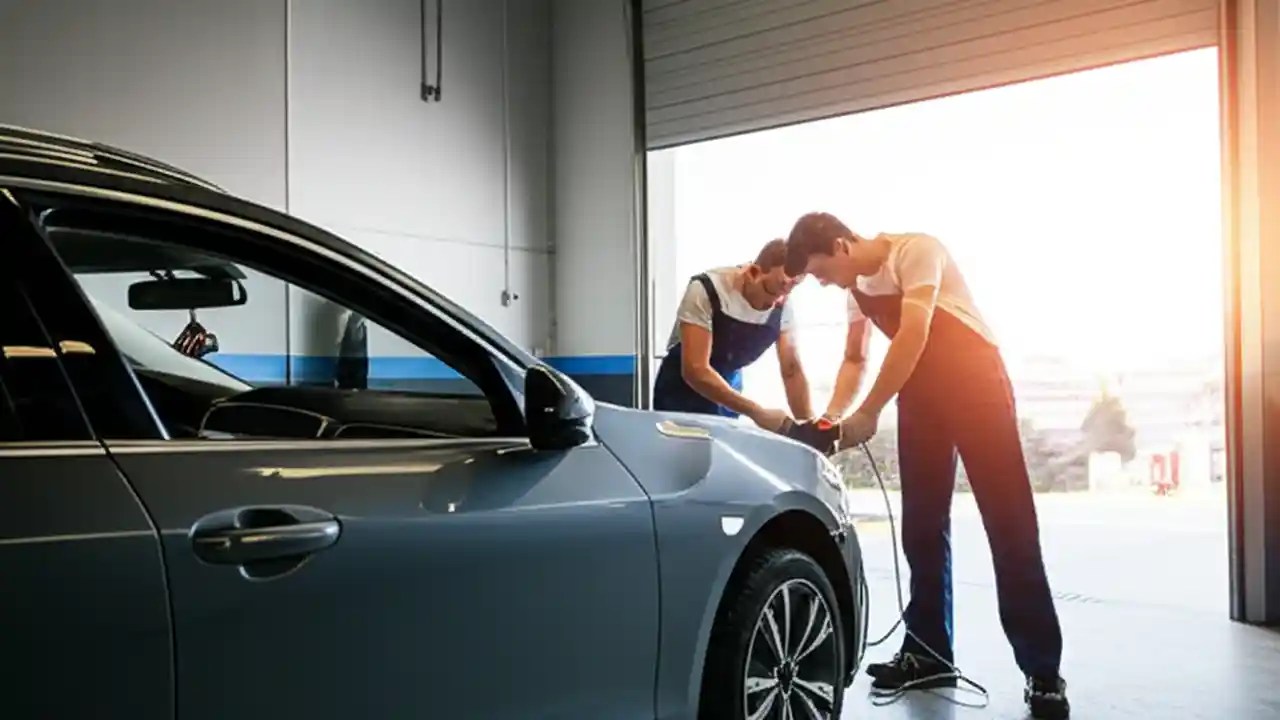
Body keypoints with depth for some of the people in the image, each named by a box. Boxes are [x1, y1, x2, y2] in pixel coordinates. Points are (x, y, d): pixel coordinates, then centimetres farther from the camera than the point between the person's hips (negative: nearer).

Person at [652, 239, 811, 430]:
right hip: (683, 395, -4)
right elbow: (695, 370, -34)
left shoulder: (782, 307, -13)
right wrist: (757, 412, -37)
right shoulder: (706, 291, -28)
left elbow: (792, 370, -7)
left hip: (729, 393, 4)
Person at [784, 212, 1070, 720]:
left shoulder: (915, 250, -17)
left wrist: (868, 414, -25)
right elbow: (854, 358, 15)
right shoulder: (856, 285, 7)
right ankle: (928, 653, 16)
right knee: (922, 524, 6)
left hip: (976, 380, -7)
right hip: (920, 393, 8)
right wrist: (832, 418, 0)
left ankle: (1042, 673, -7)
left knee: (1008, 522, -9)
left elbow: (912, 336, -26)